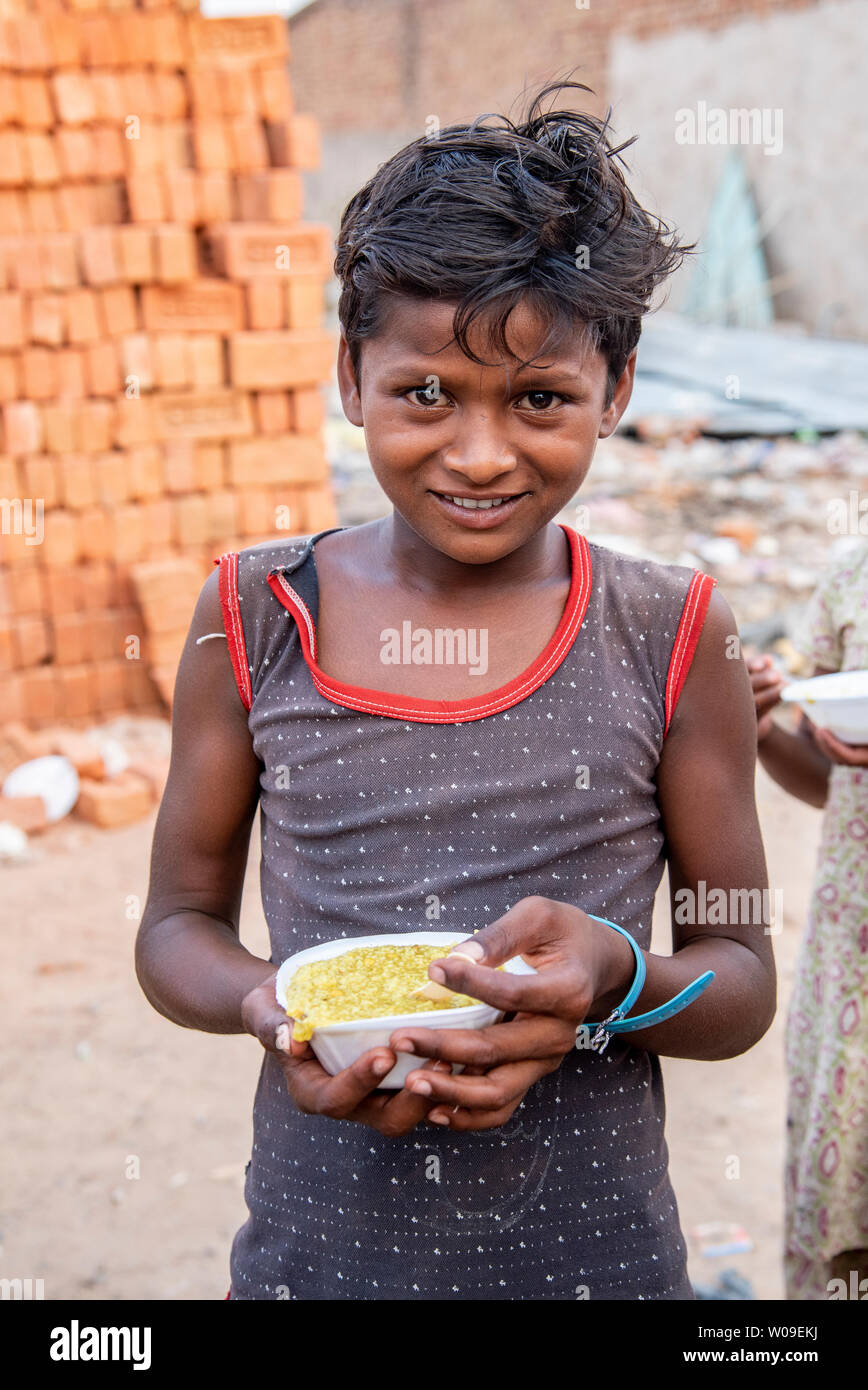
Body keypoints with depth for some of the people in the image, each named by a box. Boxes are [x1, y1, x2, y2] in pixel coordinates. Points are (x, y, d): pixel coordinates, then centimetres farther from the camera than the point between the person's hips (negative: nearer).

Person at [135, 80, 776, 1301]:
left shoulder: (673, 639, -8)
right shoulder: (256, 620, -6)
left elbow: (745, 983, -1)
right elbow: (178, 923, 2)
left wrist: (620, 983, -22)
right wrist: (266, 1007, -18)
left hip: (596, 1252, 0)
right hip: (315, 1245, 1)